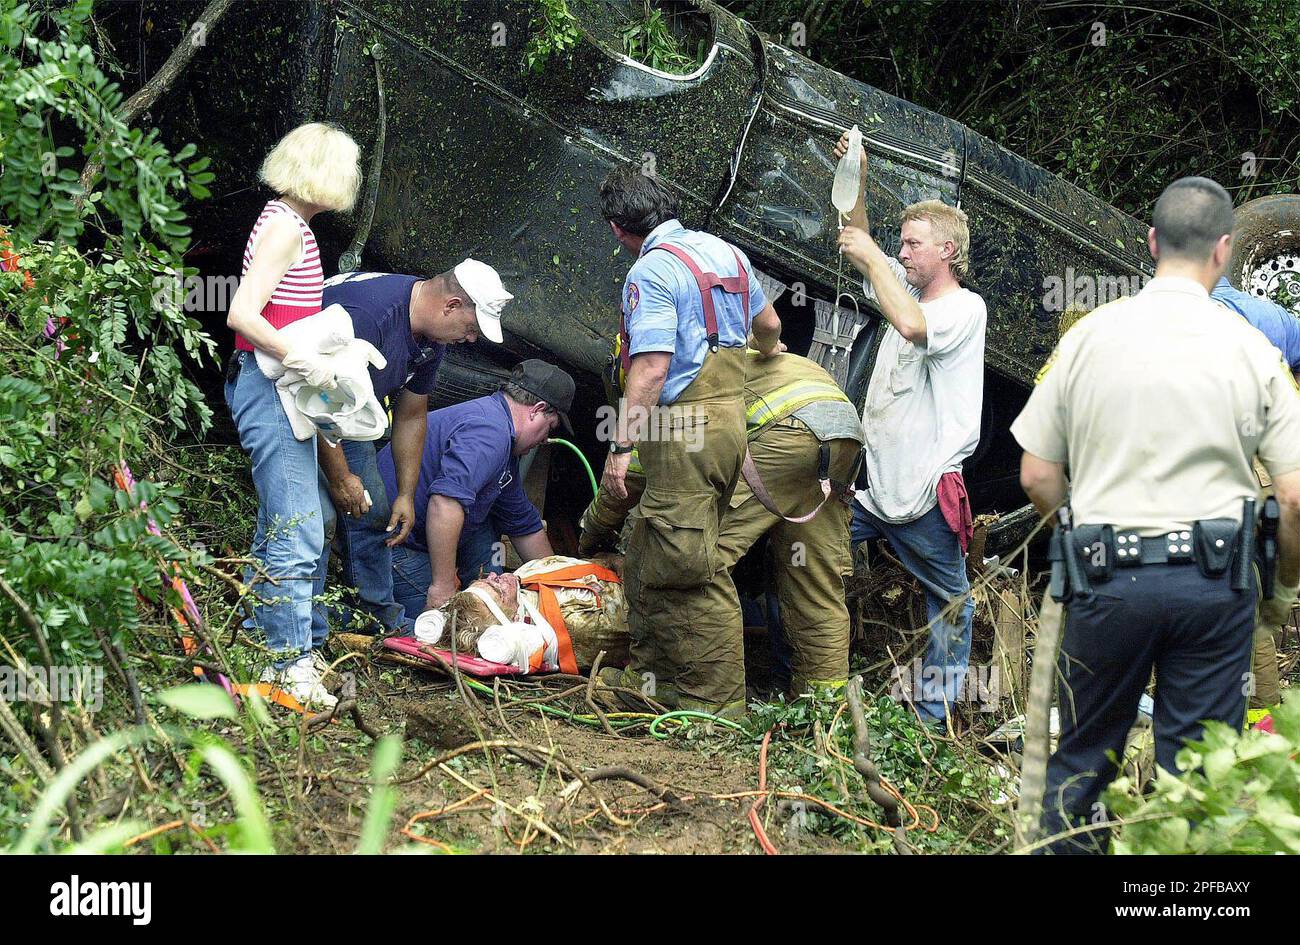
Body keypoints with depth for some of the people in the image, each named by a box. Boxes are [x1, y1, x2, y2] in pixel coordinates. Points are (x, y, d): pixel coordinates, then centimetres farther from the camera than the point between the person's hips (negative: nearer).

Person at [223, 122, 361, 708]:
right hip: (268, 386, -11)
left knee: (278, 528, 17)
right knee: (296, 534, -10)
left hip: (275, 386, 11)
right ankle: (291, 665, -7)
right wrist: (302, 362, -24)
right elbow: (242, 314, -23)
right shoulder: (285, 226, -15)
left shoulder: (289, 221, 15)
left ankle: (268, 644, 27)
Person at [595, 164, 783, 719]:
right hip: (728, 416, 9)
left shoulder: (651, 271, -12)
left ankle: (718, 703, -3)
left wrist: (621, 446, -17)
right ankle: (647, 677, 23)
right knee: (648, 556, 17)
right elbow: (768, 323, 29)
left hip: (685, 424, -9)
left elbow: (651, 367, -20)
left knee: (689, 570, -5)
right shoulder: (724, 252, 14)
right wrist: (767, 351, 52)